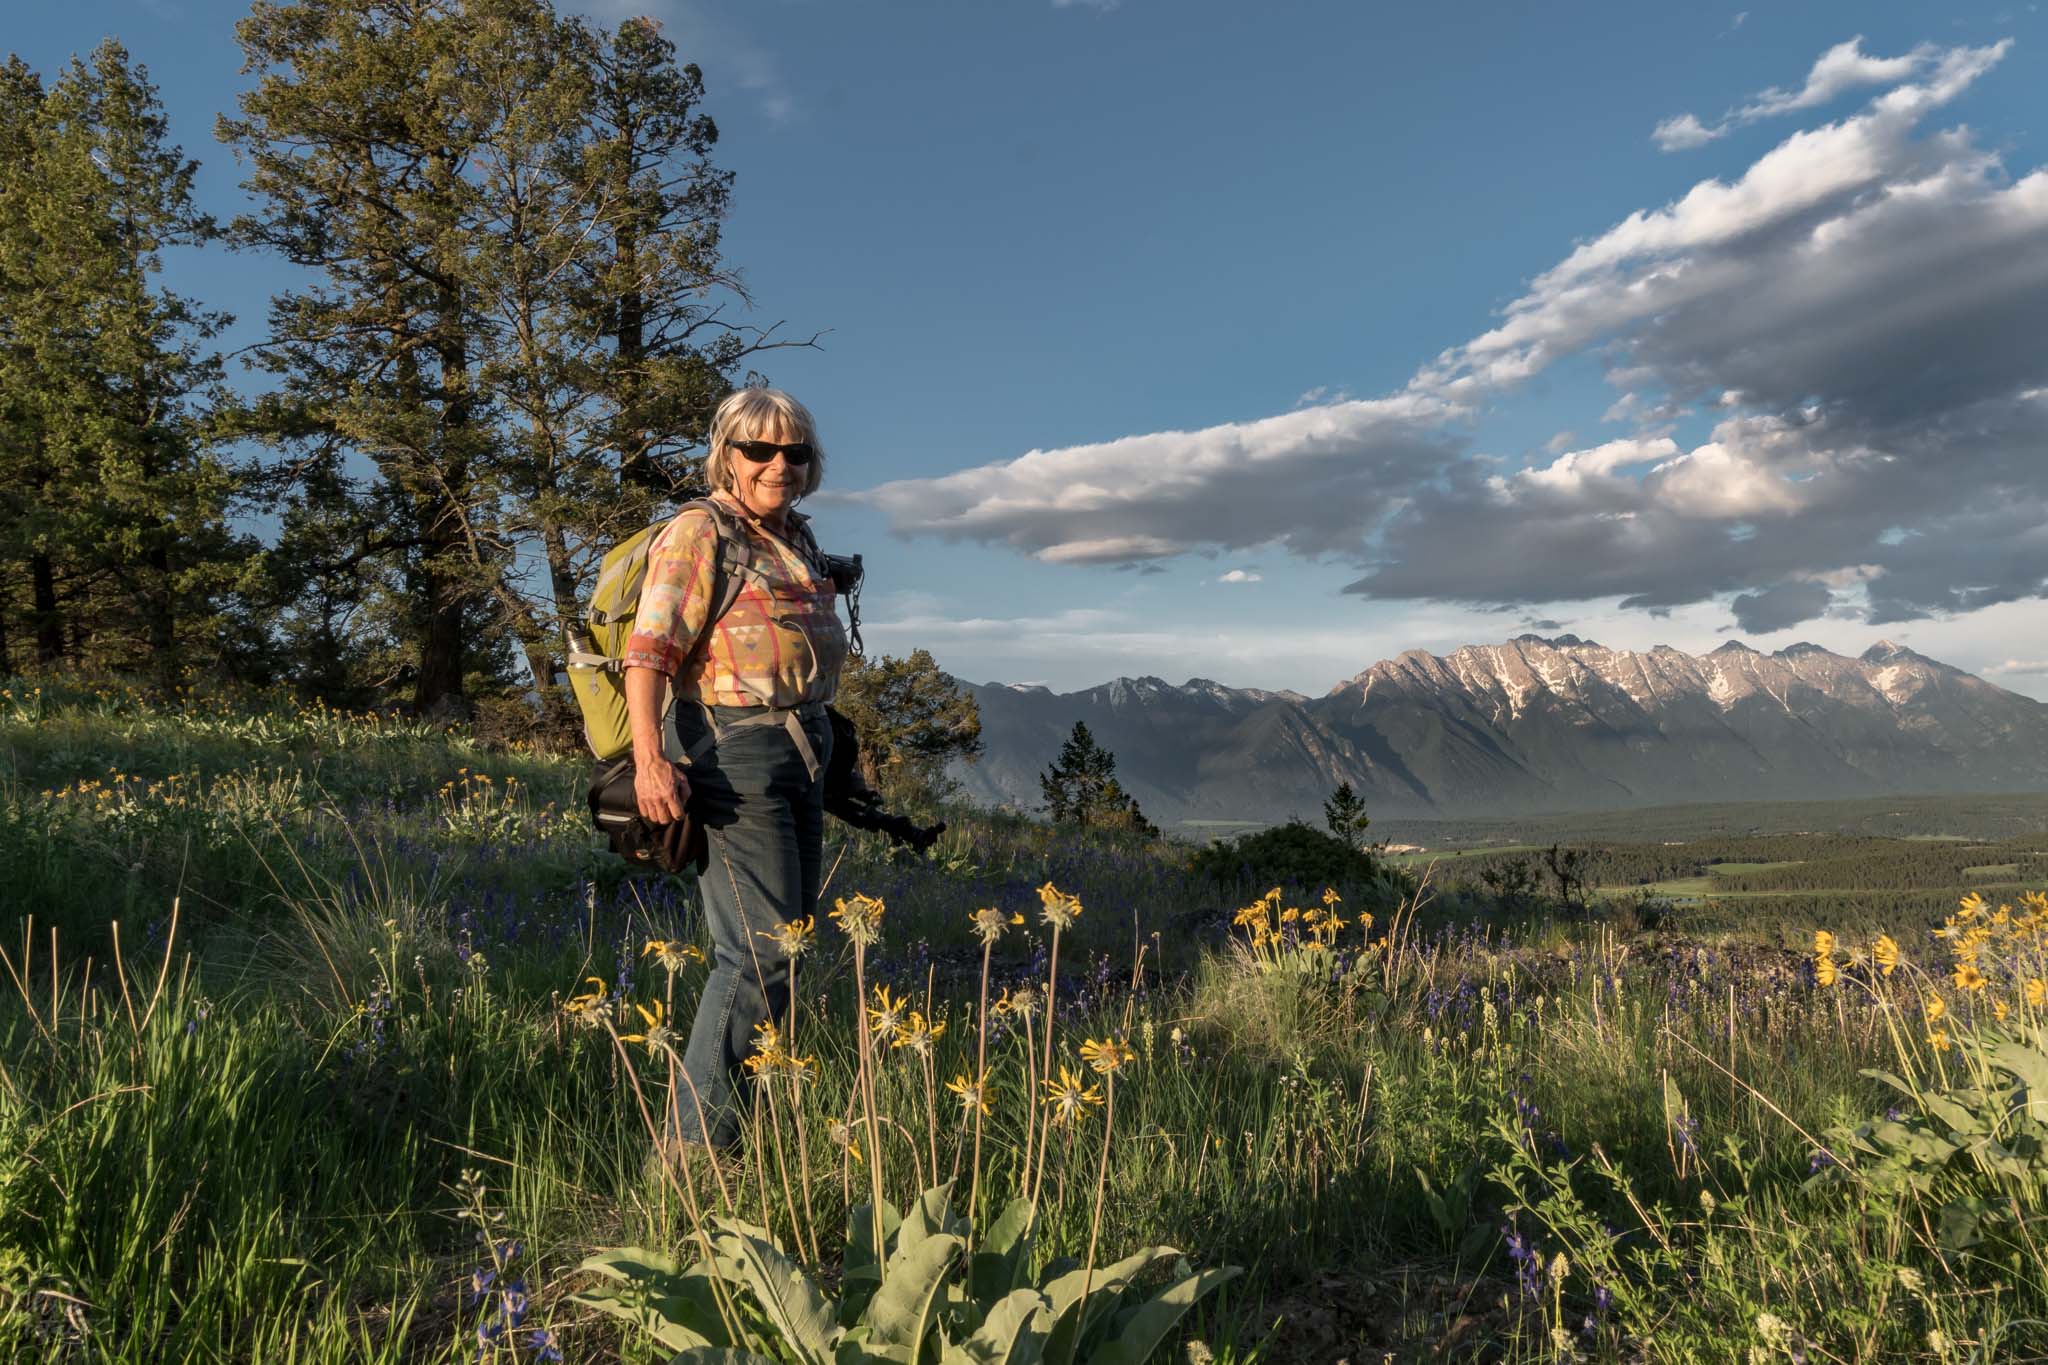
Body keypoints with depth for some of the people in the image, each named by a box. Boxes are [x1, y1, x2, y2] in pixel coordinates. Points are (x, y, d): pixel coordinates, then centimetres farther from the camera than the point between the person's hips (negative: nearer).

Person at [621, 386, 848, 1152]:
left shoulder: (796, 537, 15)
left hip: (802, 751, 9)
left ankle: (744, 1125, 25)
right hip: (734, 751, -9)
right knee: (760, 952, -11)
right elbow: (648, 650, -18)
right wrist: (650, 759, -29)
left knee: (788, 942, 12)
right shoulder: (698, 534, -9)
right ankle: (694, 1146, 0)